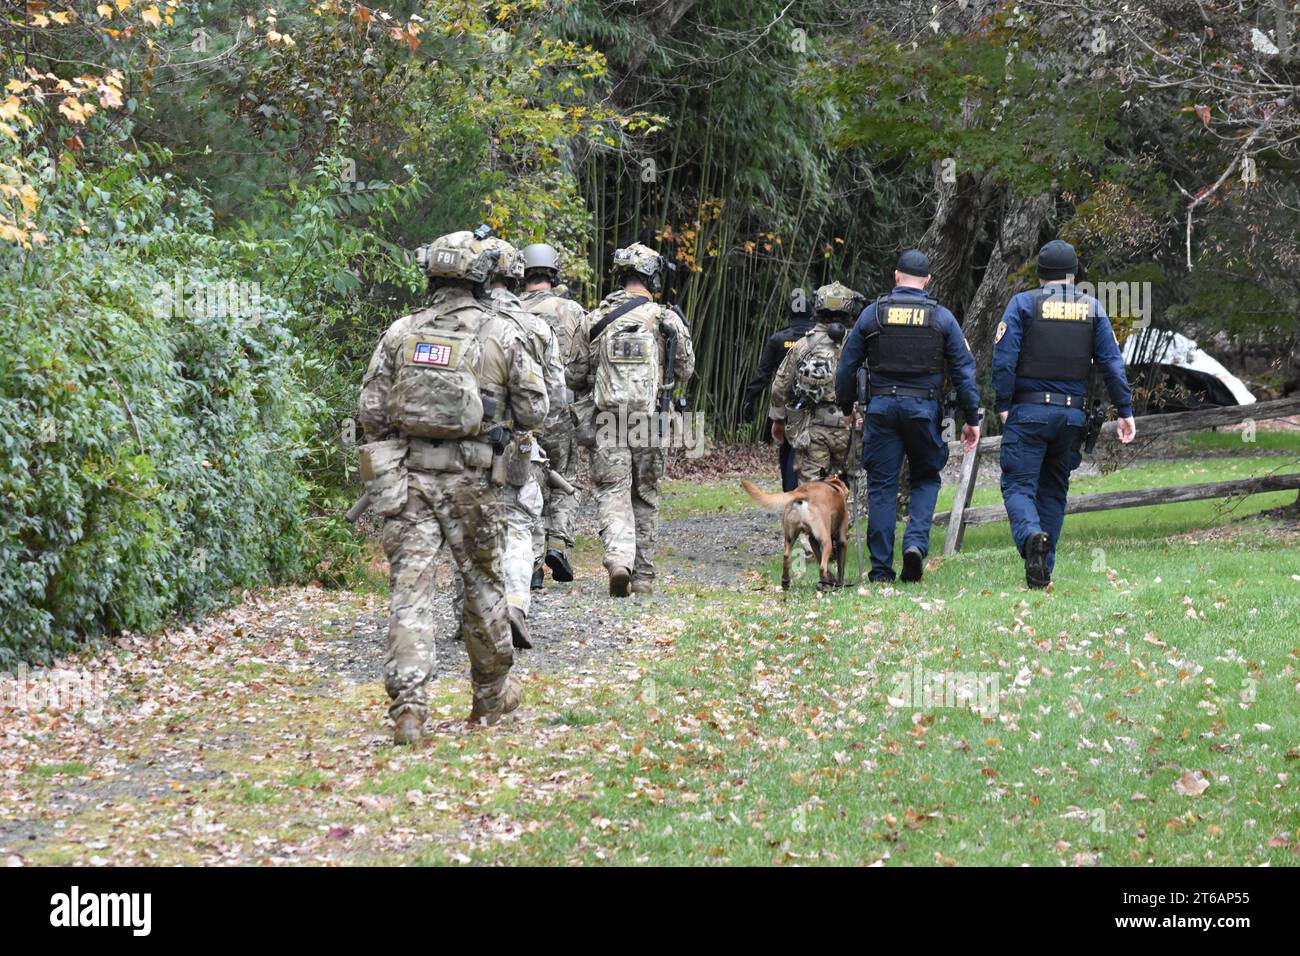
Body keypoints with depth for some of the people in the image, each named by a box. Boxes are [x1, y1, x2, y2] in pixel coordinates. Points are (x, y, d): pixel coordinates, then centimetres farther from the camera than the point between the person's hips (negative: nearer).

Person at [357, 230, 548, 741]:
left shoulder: (400, 333, 1)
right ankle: (491, 695, 28)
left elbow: (370, 411, 1)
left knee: (410, 587, -2)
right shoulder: (501, 334, -4)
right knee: (482, 583, 15)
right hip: (470, 480, -1)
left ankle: (407, 704, -13)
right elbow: (534, 410, 0)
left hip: (407, 477, 1)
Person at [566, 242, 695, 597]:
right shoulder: (668, 319, -1)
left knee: (613, 494, -1)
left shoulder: (596, 319, 2)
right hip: (651, 418, 0)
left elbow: (575, 377, 6)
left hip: (608, 418, 0)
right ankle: (643, 575, 18)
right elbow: (685, 371, 9)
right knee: (645, 496, 13)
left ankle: (619, 558, -26)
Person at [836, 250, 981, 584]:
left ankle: (881, 569, 3)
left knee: (881, 487, 4)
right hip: (924, 407, 0)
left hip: (881, 406, 0)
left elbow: (847, 366, 5)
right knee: (926, 479, 16)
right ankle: (916, 542, -9)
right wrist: (972, 419, 6)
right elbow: (964, 371, 1)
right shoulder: (942, 318, 2)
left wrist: (846, 409, 16)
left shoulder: (872, 313, 4)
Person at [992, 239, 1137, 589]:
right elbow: (1112, 363, 4)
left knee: (1018, 484, -3)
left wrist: (1003, 405, -5)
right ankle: (1042, 571, 10)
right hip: (1072, 414, 3)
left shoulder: (1023, 304, -1)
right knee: (1054, 490, 12)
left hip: (1028, 411, -3)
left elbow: (1004, 359, -10)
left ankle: (1031, 535, -33)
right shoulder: (1092, 308, 9)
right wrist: (1125, 410, 5)